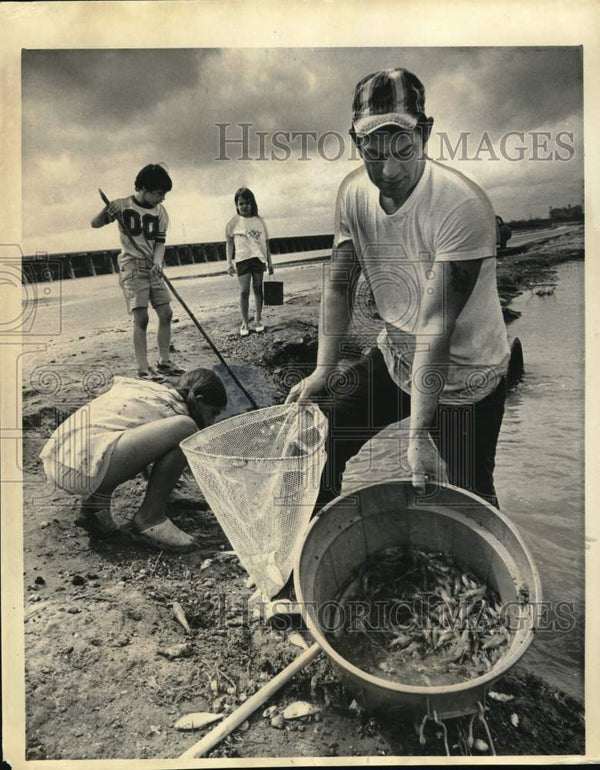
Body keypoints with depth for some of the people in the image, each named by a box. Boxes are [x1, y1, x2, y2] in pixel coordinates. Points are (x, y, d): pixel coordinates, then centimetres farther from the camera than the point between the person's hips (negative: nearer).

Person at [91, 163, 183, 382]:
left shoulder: (160, 211, 4)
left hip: (152, 268, 5)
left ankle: (164, 362, 15)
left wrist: (158, 262, -19)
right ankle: (143, 370, -8)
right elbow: (95, 224, -4)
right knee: (141, 318, -13)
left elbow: (159, 242, 1)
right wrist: (106, 212, -26)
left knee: (166, 313, 3)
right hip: (132, 268, -5)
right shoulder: (123, 205, -7)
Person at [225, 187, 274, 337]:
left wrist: (270, 262, 9)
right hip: (242, 259, -2)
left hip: (259, 258, 2)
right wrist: (229, 263, -5)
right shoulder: (234, 222, 1)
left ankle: (258, 319, 19)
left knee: (258, 289, 7)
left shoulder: (259, 221, 7)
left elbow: (266, 242, 11)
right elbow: (229, 243, 2)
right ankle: (244, 323, 4)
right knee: (244, 291, -5)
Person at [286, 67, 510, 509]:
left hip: (463, 378, -5)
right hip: (395, 357, 5)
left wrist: (418, 432, -29)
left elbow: (437, 325, -30)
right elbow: (339, 287, -1)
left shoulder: (464, 206, -27)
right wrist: (324, 369, -9)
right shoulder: (354, 192, -9)